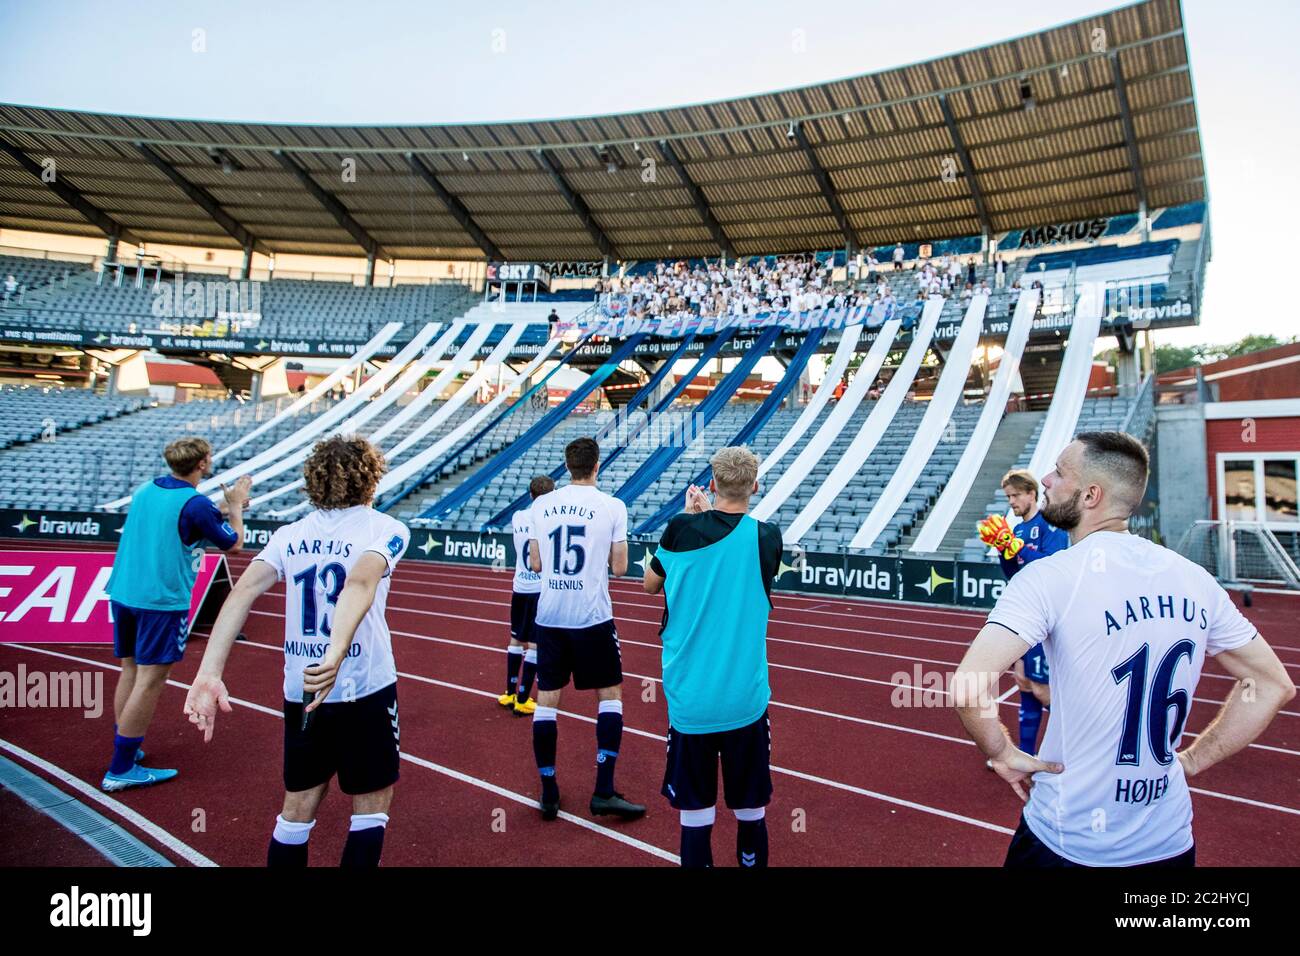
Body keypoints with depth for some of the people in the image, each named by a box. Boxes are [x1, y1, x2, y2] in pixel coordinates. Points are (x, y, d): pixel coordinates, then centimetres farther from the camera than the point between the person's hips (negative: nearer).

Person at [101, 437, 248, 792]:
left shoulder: (145, 490, 8)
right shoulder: (195, 503, -15)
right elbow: (234, 543, -3)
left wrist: (221, 508, 21)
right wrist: (235, 506, 11)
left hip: (123, 592, 8)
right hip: (161, 601, -8)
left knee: (130, 669, 19)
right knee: (150, 680, -1)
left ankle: (125, 747, 31)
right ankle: (121, 769, 3)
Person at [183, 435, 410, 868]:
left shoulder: (289, 535, 6)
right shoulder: (384, 528, -6)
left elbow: (242, 592, -9)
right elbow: (361, 582, -26)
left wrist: (209, 674, -16)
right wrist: (336, 657, -38)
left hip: (299, 690, 4)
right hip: (366, 687, -4)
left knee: (297, 808, 19)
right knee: (371, 805, 14)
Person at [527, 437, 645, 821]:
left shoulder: (541, 505, 2)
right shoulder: (612, 506, -6)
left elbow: (535, 563, 7)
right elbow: (619, 567, -4)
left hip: (549, 615, 3)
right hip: (592, 617, -3)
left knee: (547, 697, 11)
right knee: (610, 694, 11)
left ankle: (548, 793, 16)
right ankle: (604, 791, 6)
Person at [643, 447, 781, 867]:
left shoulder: (682, 528, -7)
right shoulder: (767, 537, -5)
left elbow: (650, 584, 11)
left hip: (689, 699, 0)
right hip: (745, 701, 1)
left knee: (695, 814, 9)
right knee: (751, 811, 14)